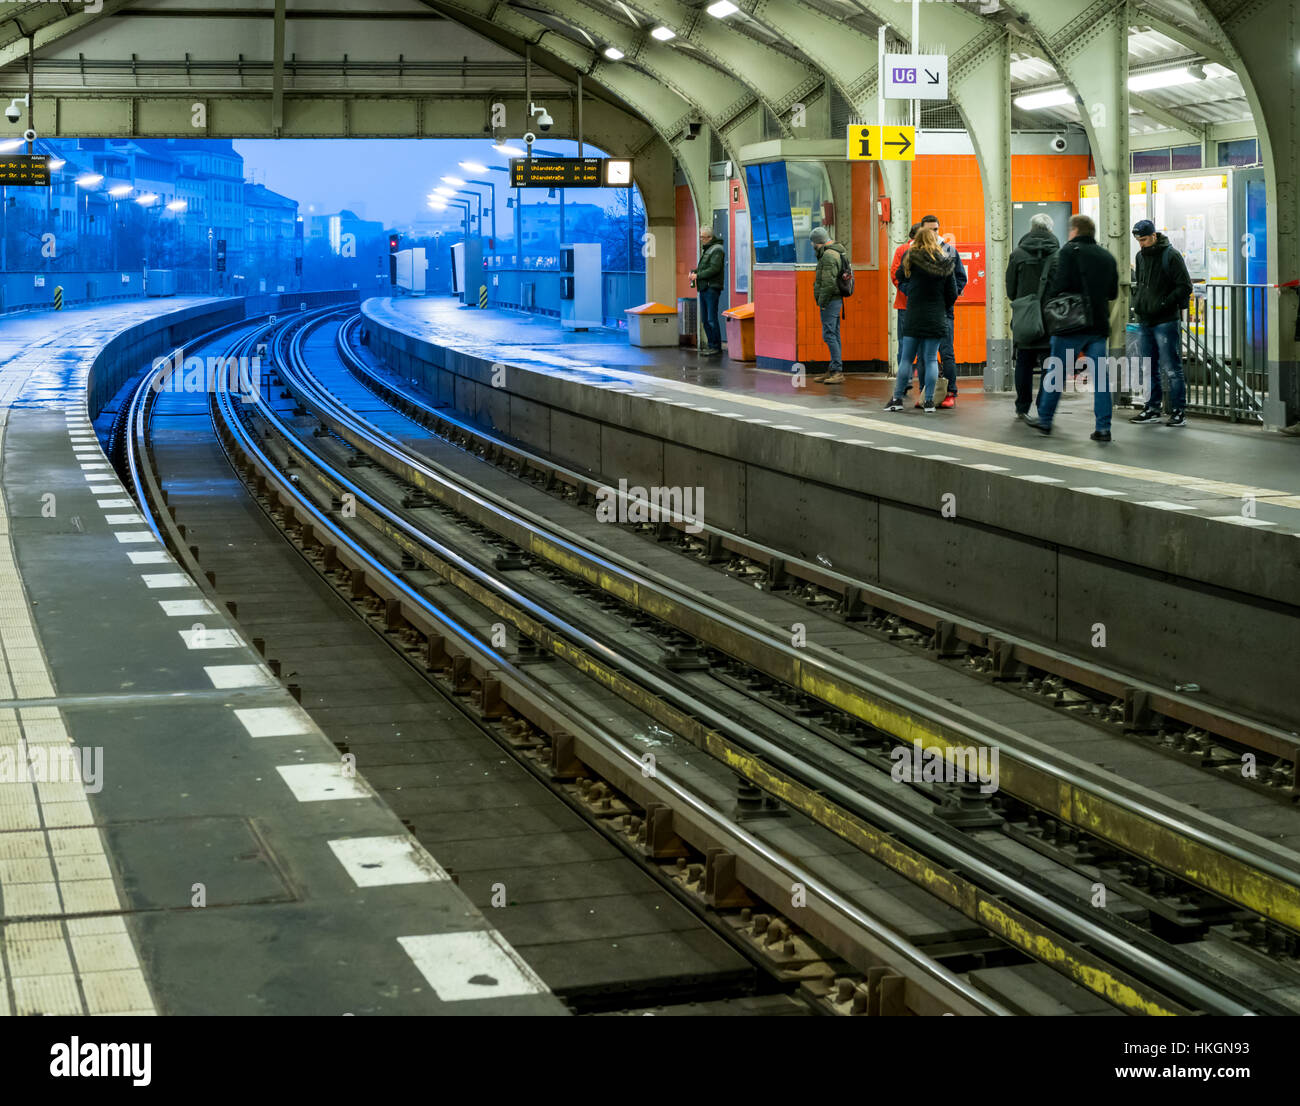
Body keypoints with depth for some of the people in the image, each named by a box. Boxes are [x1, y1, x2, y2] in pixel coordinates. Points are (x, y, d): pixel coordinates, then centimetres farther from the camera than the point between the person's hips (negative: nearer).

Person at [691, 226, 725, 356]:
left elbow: (714, 269, -20)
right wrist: (694, 271, 6)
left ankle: (716, 347, -8)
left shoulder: (717, 250, -10)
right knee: (705, 319, 10)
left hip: (712, 288, -10)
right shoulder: (707, 249, 21)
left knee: (712, 319, -10)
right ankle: (711, 345, 16)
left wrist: (698, 275, -17)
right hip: (704, 288, 10)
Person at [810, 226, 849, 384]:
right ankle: (833, 370, 16)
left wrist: (821, 302, -16)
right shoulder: (836, 252, 17)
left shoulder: (828, 255, -17)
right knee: (833, 335, 12)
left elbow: (829, 283, -23)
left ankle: (838, 371, -12)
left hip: (830, 300, -11)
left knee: (829, 334, -10)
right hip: (836, 300, 11)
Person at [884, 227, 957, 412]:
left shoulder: (911, 258, -4)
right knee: (931, 359, 4)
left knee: (906, 358, 5)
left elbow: (900, 277, 11)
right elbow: (952, 293, 4)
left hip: (914, 318, -1)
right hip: (937, 319, 1)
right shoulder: (945, 263, 2)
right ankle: (929, 400, 2)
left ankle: (897, 398, 8)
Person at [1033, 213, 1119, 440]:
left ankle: (1044, 419, 16)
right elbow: (1113, 292, 17)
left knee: (1056, 373, 7)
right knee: (1100, 375, 3)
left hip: (1072, 322, -5)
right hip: (1099, 324, 5)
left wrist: (1047, 309, -2)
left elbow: (1059, 285, -16)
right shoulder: (1107, 257, 12)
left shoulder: (1069, 251, -7)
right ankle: (1103, 428, -1)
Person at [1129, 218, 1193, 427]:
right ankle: (1152, 408, 19)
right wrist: (1137, 301, 13)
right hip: (1144, 321, 7)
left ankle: (1178, 411, -4)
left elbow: (1185, 287, -11)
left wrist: (1164, 303, -18)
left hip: (1165, 321, -7)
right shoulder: (1141, 256, 14)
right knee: (1149, 368, 12)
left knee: (1171, 368, -6)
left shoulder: (1171, 256, -9)